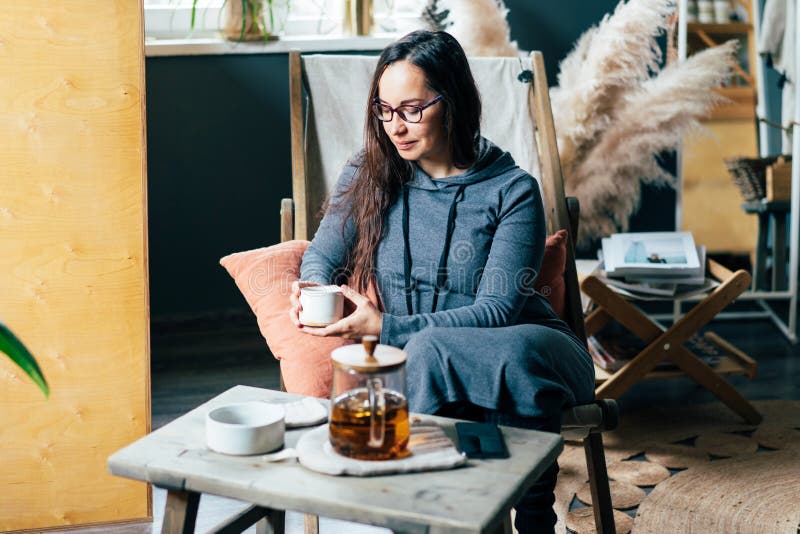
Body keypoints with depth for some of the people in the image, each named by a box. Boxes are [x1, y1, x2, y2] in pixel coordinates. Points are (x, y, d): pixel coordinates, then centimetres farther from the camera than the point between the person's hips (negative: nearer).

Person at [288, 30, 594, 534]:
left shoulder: (513, 191, -7)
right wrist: (313, 289, -15)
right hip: (419, 361, 3)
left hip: (524, 350, -2)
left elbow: (496, 311, -14)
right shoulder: (369, 175, 6)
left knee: (432, 353, -36)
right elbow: (324, 254, 11)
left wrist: (387, 327, -25)